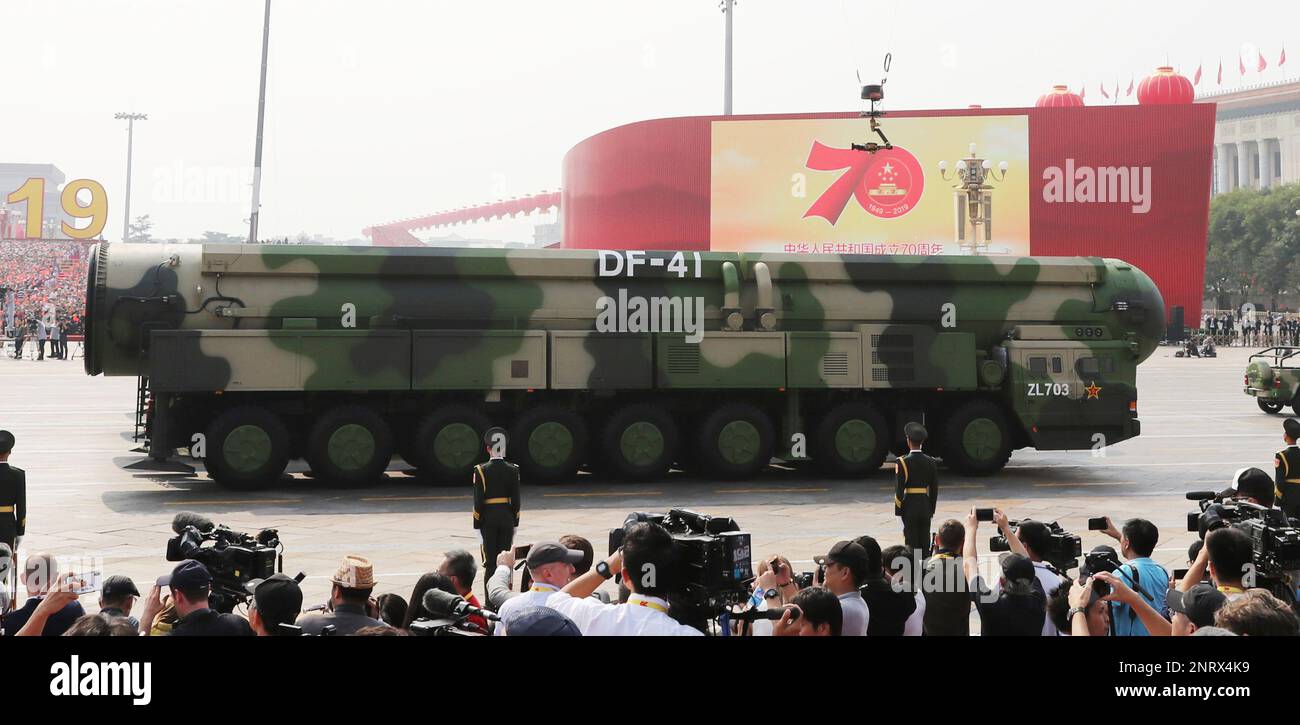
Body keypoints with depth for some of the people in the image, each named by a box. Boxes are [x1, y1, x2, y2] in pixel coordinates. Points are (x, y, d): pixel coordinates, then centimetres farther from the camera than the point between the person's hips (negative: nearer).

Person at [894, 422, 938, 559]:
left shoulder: (902, 462, -11)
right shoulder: (930, 462, 1)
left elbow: (899, 488, -11)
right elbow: (934, 489, 5)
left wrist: (898, 509, -3)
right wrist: (931, 509, 14)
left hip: (909, 507, -3)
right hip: (925, 507, 3)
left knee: (911, 542, 0)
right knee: (925, 541, 9)